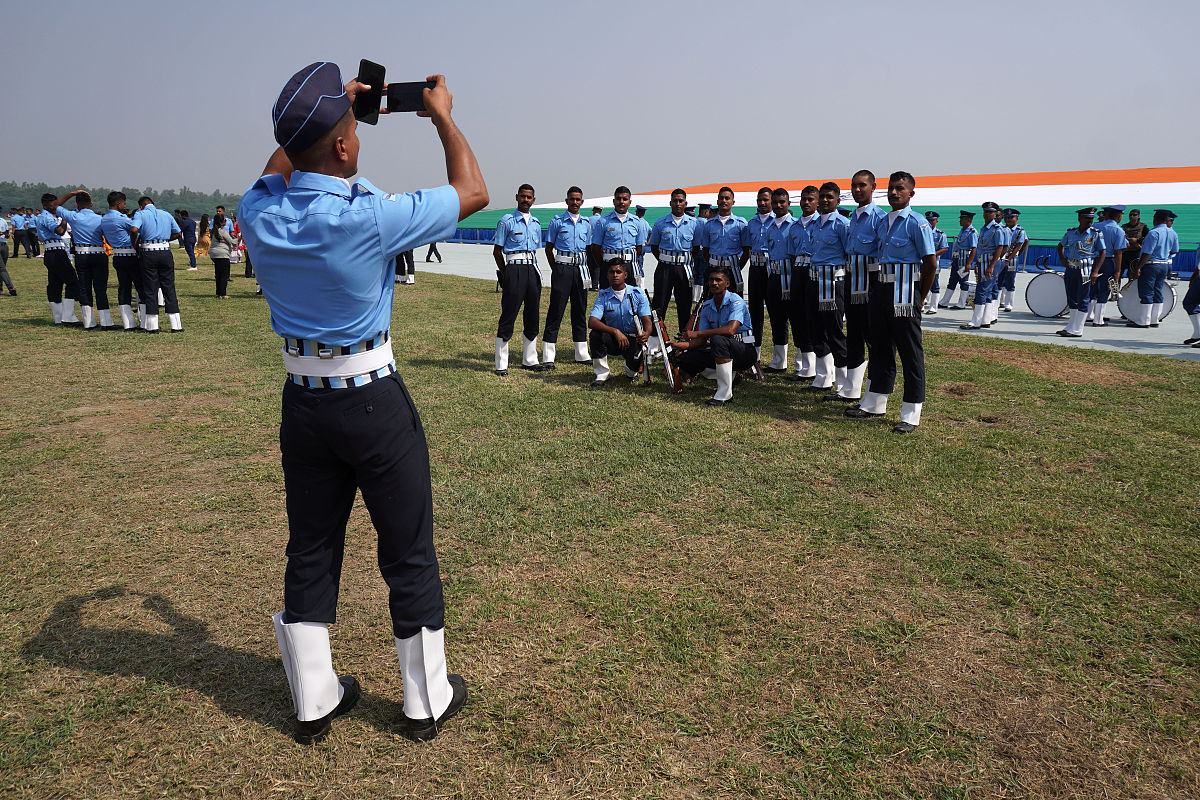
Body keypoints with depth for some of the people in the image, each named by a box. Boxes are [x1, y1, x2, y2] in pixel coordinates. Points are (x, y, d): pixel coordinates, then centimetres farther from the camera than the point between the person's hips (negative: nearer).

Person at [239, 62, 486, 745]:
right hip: (372, 401, -5)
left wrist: (332, 106, 26)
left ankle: (315, 701, 31)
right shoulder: (368, 218, -22)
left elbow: (278, 169, 22)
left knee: (311, 549, 16)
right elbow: (473, 192, -7)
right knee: (409, 552, 9)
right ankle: (427, 701, 25)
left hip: (302, 401, 6)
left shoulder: (260, 214, -5)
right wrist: (442, 115, 6)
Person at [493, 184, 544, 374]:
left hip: (533, 271, 6)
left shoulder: (536, 223, 16)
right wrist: (505, 274, -3)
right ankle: (501, 365, -2)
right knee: (508, 315, -6)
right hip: (514, 268, -6)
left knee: (533, 316, 9)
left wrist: (534, 270, 13)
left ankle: (529, 360, 20)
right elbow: (497, 251, 0)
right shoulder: (506, 221, -1)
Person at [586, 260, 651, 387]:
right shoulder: (603, 295, -5)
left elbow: (647, 320, -10)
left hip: (634, 339, -1)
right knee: (595, 334, -29)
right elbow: (592, 322, -18)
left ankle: (631, 372, 11)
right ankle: (601, 375, -12)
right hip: (613, 339, 1)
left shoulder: (638, 294, -4)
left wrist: (646, 333, -36)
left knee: (637, 360, -31)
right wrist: (615, 331, -33)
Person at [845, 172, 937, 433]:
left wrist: (920, 299, -4)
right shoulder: (883, 221, 13)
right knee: (880, 346, 14)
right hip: (881, 287, 8)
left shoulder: (917, 223, -9)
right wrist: (878, 286, 15)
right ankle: (875, 404, 26)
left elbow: (930, 264, -9)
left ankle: (911, 415, 4)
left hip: (903, 291, -8)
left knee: (910, 351, -2)